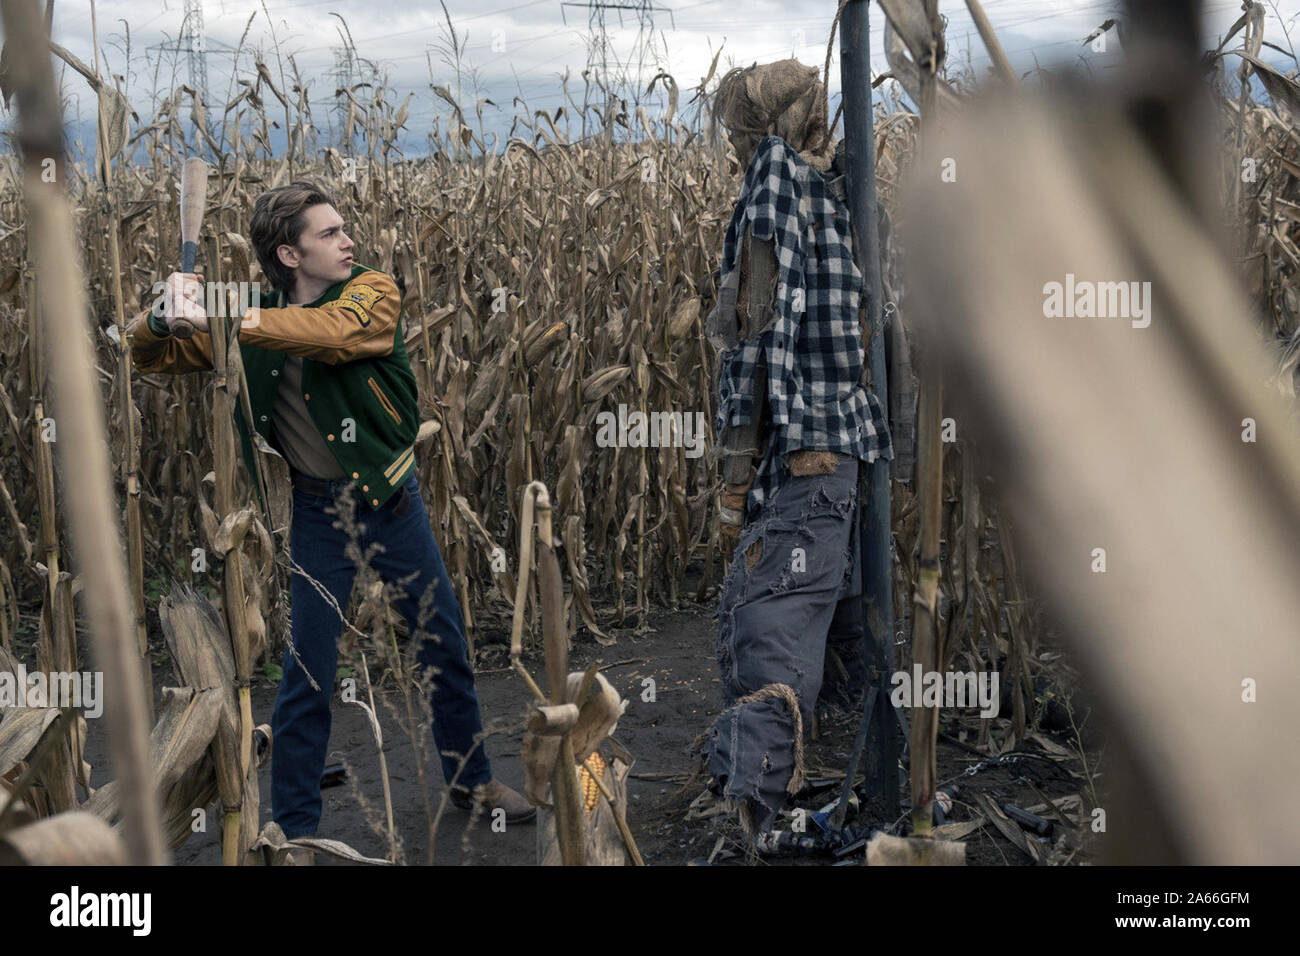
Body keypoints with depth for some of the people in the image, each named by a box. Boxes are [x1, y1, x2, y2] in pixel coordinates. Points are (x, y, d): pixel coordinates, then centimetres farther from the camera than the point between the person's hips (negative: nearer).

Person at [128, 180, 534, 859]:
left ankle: (471, 779, 36)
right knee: (308, 674, 3)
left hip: (392, 498, 1)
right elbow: (150, 356, 2)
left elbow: (338, 333, -34)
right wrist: (166, 312, -22)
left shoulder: (373, 291, -10)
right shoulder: (257, 318, -5)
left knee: (446, 648, 14)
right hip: (319, 513, 0)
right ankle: (293, 825, 18)